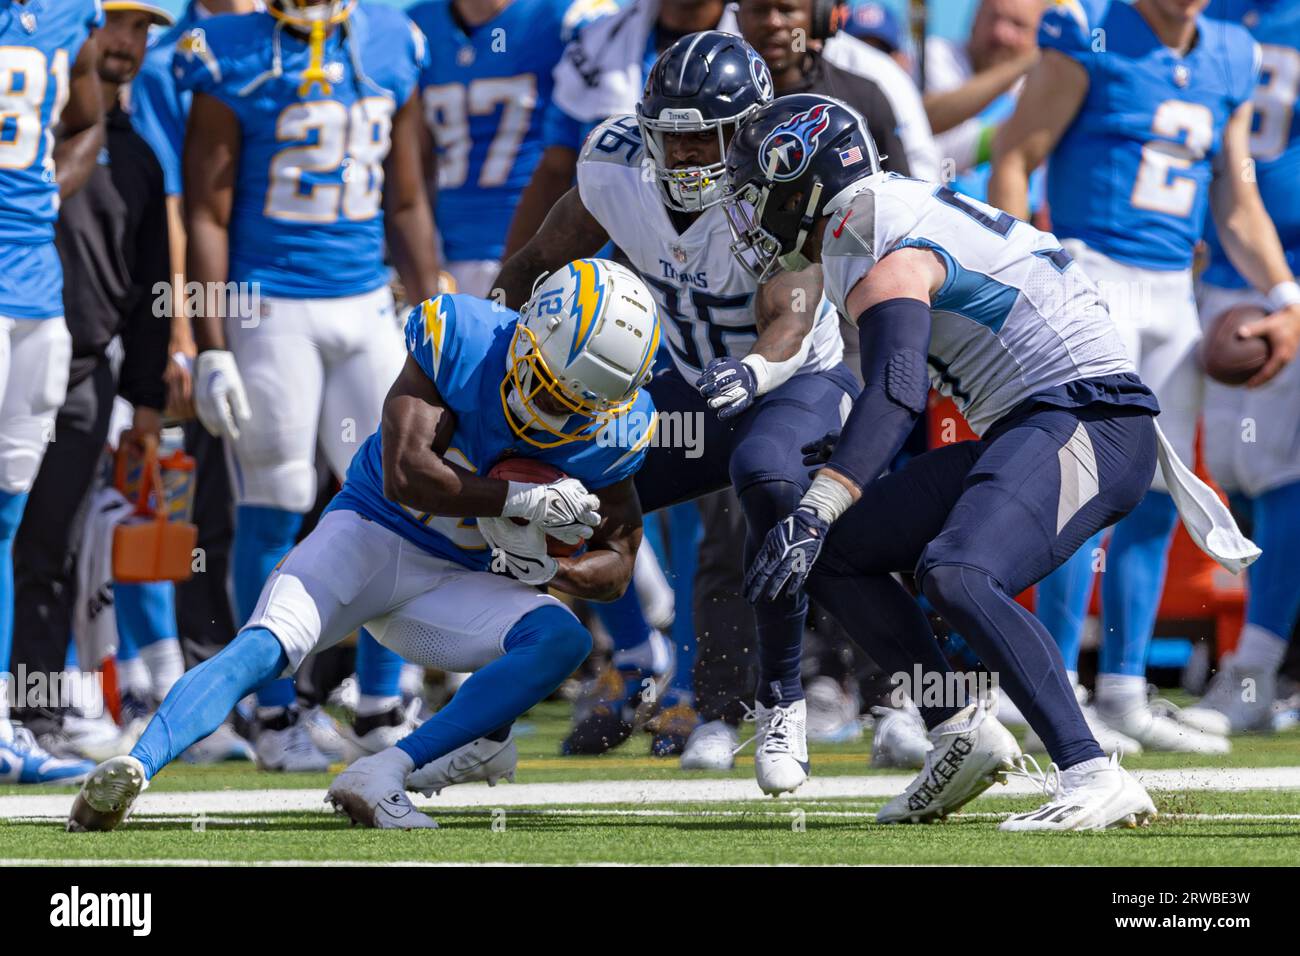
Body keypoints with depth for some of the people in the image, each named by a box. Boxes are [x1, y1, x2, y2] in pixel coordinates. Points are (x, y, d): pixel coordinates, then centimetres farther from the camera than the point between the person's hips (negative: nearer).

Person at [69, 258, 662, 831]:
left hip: (456, 585, 3)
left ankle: (383, 774, -33)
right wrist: (524, 500, -29)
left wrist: (546, 569, -21)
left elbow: (618, 563, 0)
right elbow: (406, 475, -25)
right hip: (375, 534, -3)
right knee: (265, 647, -28)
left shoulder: (610, 431, -10)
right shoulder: (461, 342, -19)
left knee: (563, 641, -24)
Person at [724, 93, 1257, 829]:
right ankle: (959, 731, 3)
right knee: (837, 555, 11)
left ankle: (1095, 780, -39)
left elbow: (896, 388, -28)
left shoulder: (874, 252, -11)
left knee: (955, 575, -33)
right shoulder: (908, 209, 19)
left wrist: (813, 513, -37)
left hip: (1082, 424, -10)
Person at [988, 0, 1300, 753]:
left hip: (1173, 294, 7)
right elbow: (1015, 158, -6)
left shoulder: (1229, 62, 13)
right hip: (1092, 274, -7)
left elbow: (1238, 205, 19)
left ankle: (1125, 696, 14)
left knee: (1158, 496, 6)